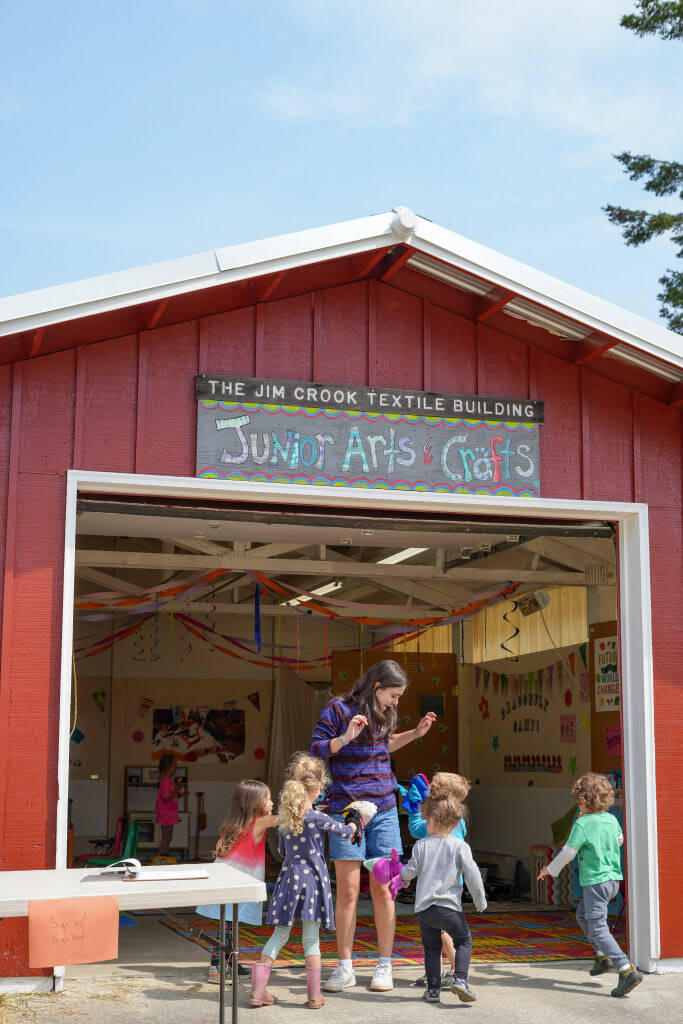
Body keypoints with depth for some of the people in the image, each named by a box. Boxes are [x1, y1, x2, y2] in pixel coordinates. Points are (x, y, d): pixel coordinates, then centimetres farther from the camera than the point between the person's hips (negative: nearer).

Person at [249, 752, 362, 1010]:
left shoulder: (284, 816, 1)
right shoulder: (318, 818, -14)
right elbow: (345, 831, 2)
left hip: (289, 877, 4)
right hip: (312, 879, -4)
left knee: (279, 934, 11)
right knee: (311, 939, 3)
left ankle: (258, 990, 10)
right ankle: (314, 995, 9)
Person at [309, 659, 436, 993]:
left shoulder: (383, 713, 11)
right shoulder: (337, 708, -5)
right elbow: (316, 749, -6)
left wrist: (415, 733, 20)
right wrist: (346, 737, -21)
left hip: (384, 810, 4)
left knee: (382, 890, 3)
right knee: (347, 891, -3)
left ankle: (384, 966, 12)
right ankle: (345, 967, 8)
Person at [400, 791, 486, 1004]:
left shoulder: (421, 845, 2)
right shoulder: (460, 846, -2)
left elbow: (410, 871, 3)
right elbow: (472, 876, -5)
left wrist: (401, 874, 26)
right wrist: (480, 901, 6)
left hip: (424, 908, 2)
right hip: (450, 906, -2)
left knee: (432, 946, 14)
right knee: (463, 942, 12)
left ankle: (433, 988, 11)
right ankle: (460, 978, -7)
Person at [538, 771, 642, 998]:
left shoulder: (582, 824, -16)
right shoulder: (611, 820, 4)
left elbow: (568, 853, -13)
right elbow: (619, 840, 25)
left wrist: (550, 870, 3)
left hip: (595, 882, -8)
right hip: (613, 879, 8)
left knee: (597, 928, -6)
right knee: (582, 915, 26)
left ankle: (628, 971, -15)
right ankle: (602, 956, 24)